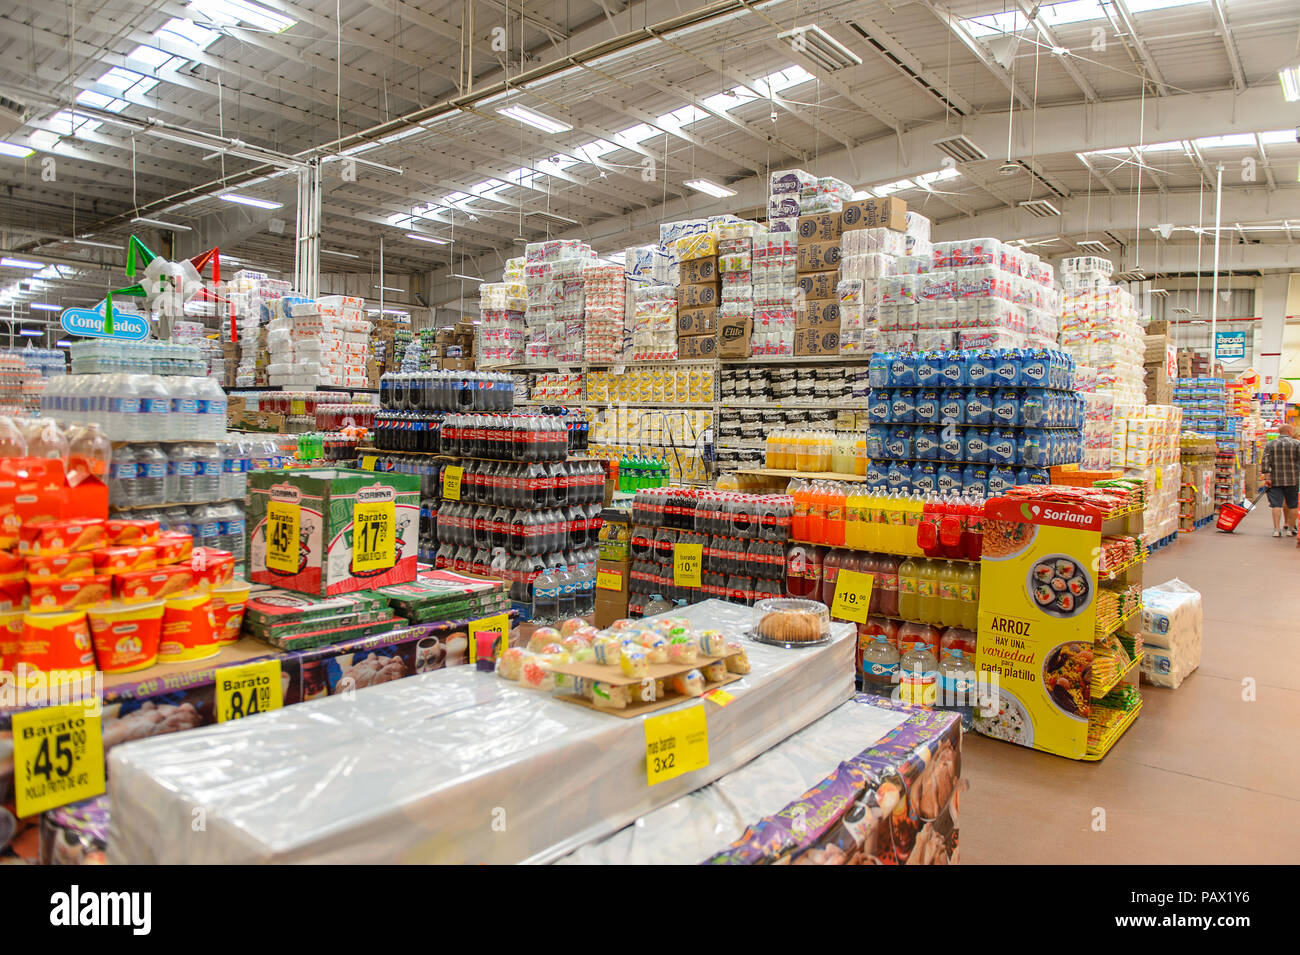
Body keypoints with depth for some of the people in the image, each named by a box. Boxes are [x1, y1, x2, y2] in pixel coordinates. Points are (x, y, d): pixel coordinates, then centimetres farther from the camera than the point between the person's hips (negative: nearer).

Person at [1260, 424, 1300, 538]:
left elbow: (1265, 461, -4)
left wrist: (1266, 476, -5)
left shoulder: (1269, 445, 4)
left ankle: (1276, 529, -8)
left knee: (1276, 505, -1)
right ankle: (1291, 529, 16)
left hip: (1275, 480, 1)